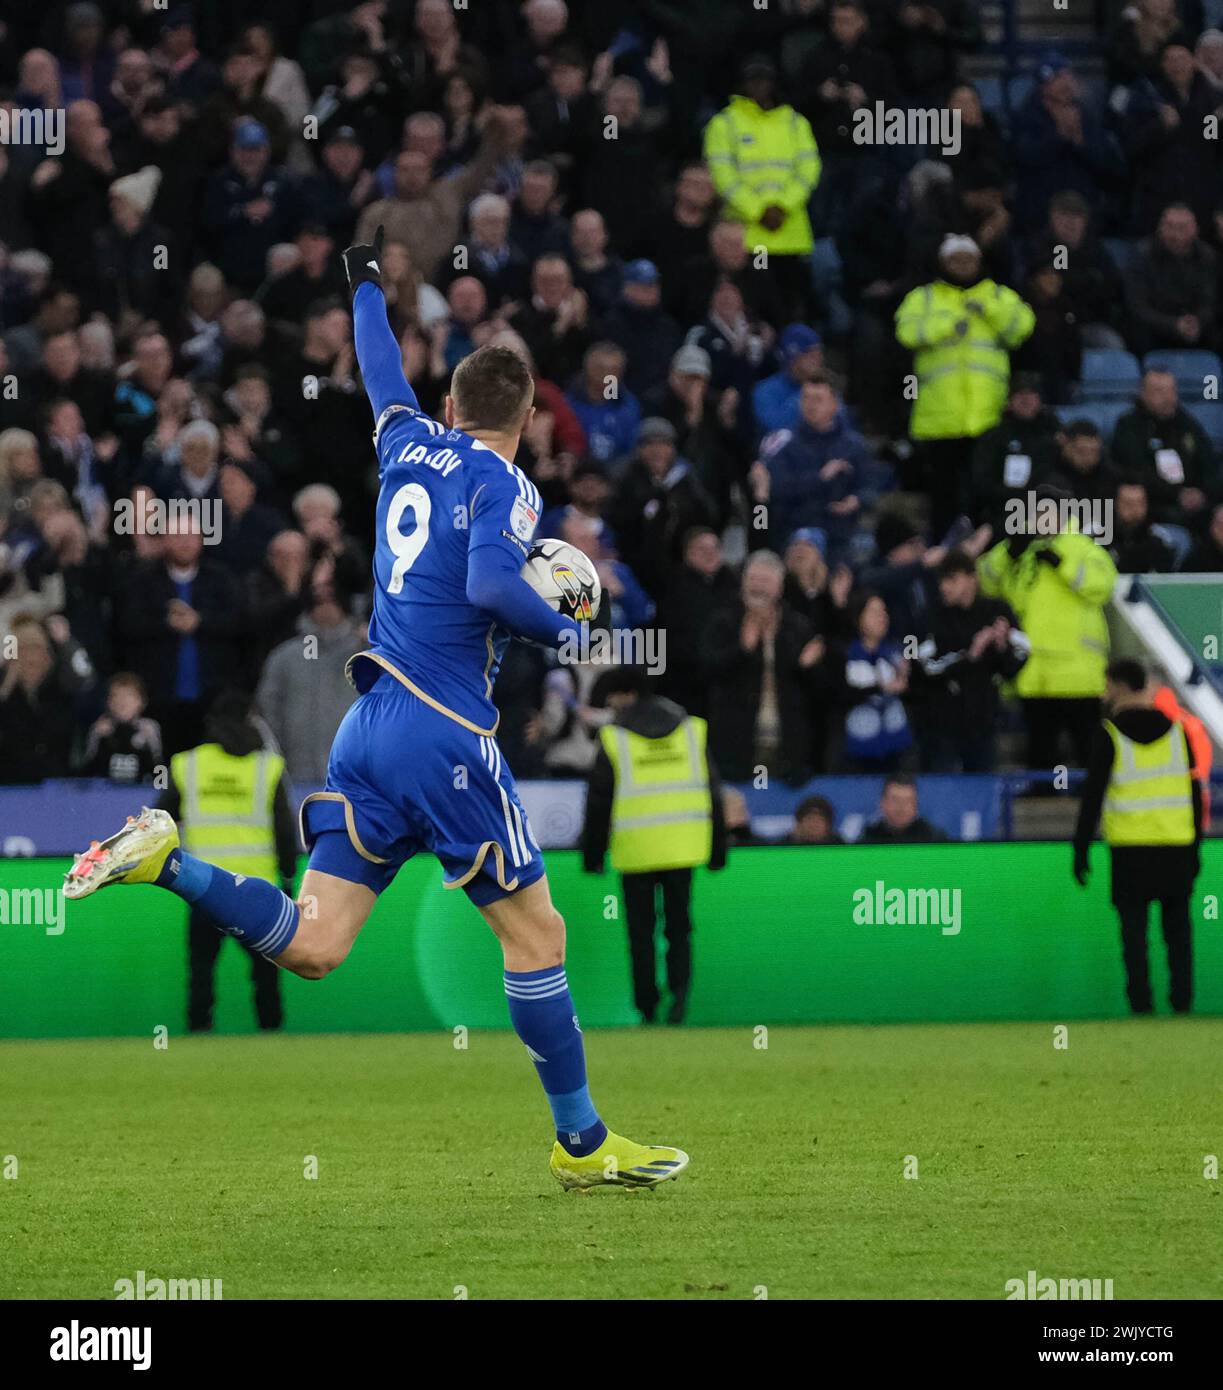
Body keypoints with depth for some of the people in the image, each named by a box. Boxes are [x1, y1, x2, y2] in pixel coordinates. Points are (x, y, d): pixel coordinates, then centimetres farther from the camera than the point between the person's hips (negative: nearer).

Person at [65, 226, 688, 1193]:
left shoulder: (410, 447, 16)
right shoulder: (505, 487, -5)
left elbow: (383, 373, 36)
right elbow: (489, 583, -23)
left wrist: (369, 284, 53)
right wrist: (564, 631, -6)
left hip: (367, 730, 7)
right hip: (445, 733, -7)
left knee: (312, 947, 3)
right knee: (537, 932, 2)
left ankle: (167, 862, -13)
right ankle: (582, 1141, 6)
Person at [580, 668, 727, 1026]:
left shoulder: (615, 738, -5)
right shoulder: (691, 730, 5)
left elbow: (599, 804, -2)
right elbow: (712, 794, 8)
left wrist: (592, 854, 7)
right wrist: (717, 851, 14)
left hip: (636, 851, -2)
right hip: (683, 846, 3)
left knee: (641, 932, 7)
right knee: (678, 925, 10)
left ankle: (647, 1006, 5)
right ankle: (680, 986, -13)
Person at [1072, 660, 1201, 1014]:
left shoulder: (1109, 735, -5)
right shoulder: (1175, 731, 6)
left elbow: (1092, 796, -7)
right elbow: (1195, 794, 7)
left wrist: (1081, 850, -2)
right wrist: (1195, 847, 14)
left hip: (1129, 851, -3)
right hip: (1177, 847, 3)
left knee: (1134, 931, 3)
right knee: (1178, 928, 9)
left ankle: (1142, 1006, -1)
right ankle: (1182, 1003, 4)